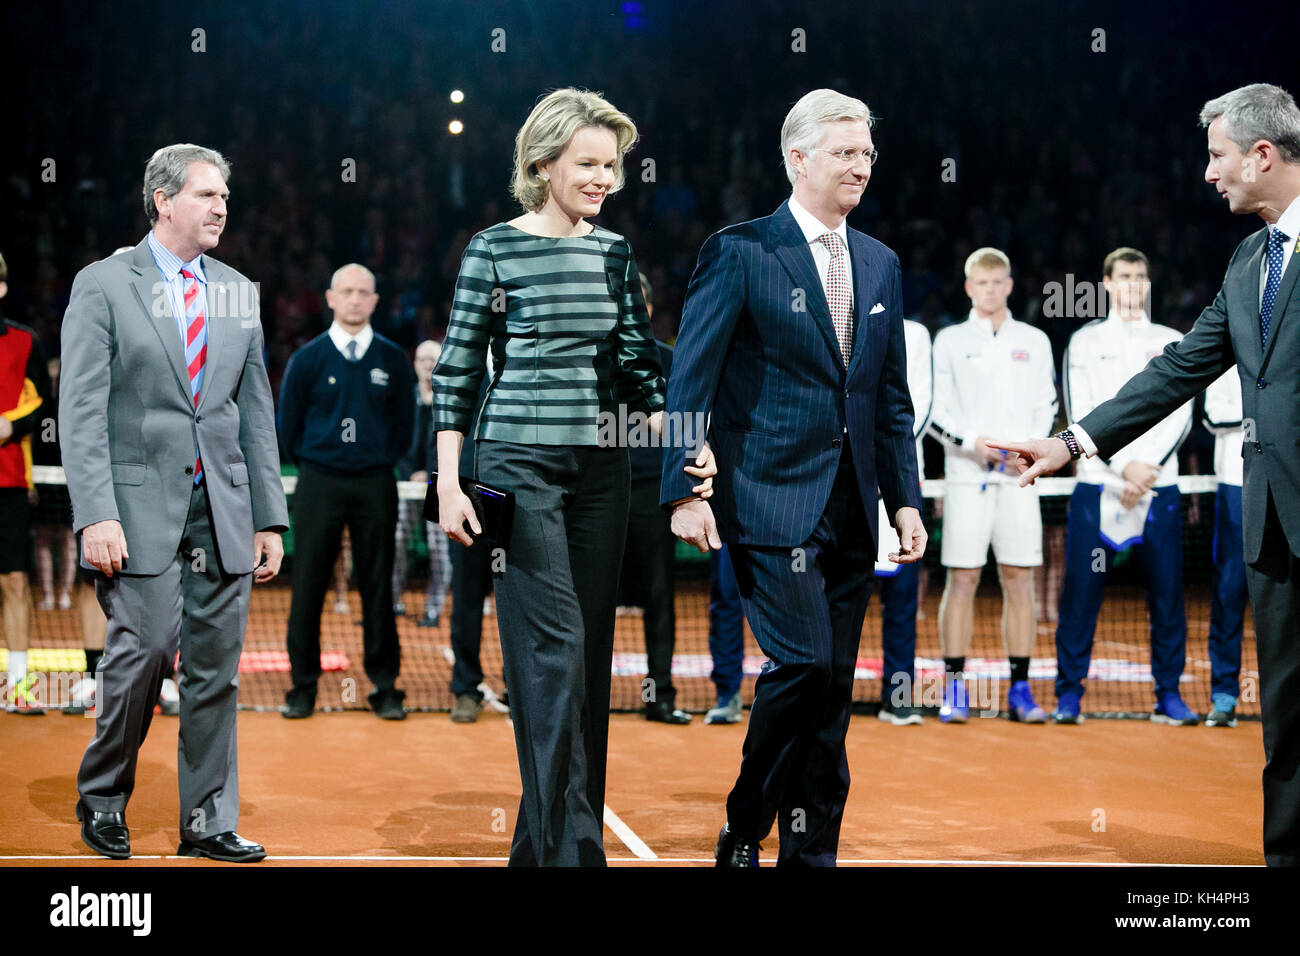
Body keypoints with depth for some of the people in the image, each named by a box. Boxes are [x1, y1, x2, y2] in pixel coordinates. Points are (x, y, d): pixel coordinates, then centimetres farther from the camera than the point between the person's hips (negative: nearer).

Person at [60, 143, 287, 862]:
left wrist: (270, 517, 9)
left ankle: (208, 821, 14)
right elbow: (81, 411, -6)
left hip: (223, 507, 4)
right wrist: (95, 514, -16)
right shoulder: (103, 285, 0)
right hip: (141, 504, -4)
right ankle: (101, 798, 16)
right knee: (144, 651, -8)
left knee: (216, 670, 4)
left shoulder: (238, 293, 14)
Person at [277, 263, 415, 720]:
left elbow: (404, 422, 11)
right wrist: (313, 467, 10)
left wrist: (381, 462, 9)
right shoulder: (306, 359, 2)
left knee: (378, 588, 3)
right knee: (308, 588, 0)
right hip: (318, 485, -1)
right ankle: (303, 687, 9)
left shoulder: (393, 360, 5)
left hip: (375, 486, 1)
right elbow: (288, 425, 8)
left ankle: (385, 687, 10)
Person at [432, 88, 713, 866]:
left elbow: (638, 365, 11)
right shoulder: (495, 250, -2)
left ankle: (541, 841, 17)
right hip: (522, 469, -5)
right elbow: (457, 371, -1)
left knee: (590, 655, 6)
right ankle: (572, 847, -7)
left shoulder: (615, 253, 11)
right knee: (554, 651, -11)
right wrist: (449, 483, -6)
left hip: (603, 471, 5)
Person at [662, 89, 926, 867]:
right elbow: (690, 382, -6)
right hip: (771, 497, -6)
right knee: (803, 662, -14)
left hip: (851, 506, 6)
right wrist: (684, 490, -14)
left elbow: (893, 398, 17)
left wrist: (906, 499, 9)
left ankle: (811, 848, 17)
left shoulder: (881, 264, 15)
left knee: (834, 685, 7)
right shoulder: (739, 252, -4)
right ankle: (743, 830, 6)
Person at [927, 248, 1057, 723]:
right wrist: (971, 442, -13)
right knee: (962, 578, -4)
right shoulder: (949, 341, 7)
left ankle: (1020, 689, 7)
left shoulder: (1035, 341, 13)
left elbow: (1047, 407, 12)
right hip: (966, 474, -2)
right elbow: (932, 411, 3)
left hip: (1020, 476, 2)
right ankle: (954, 689, 1)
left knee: (1019, 579, 1)